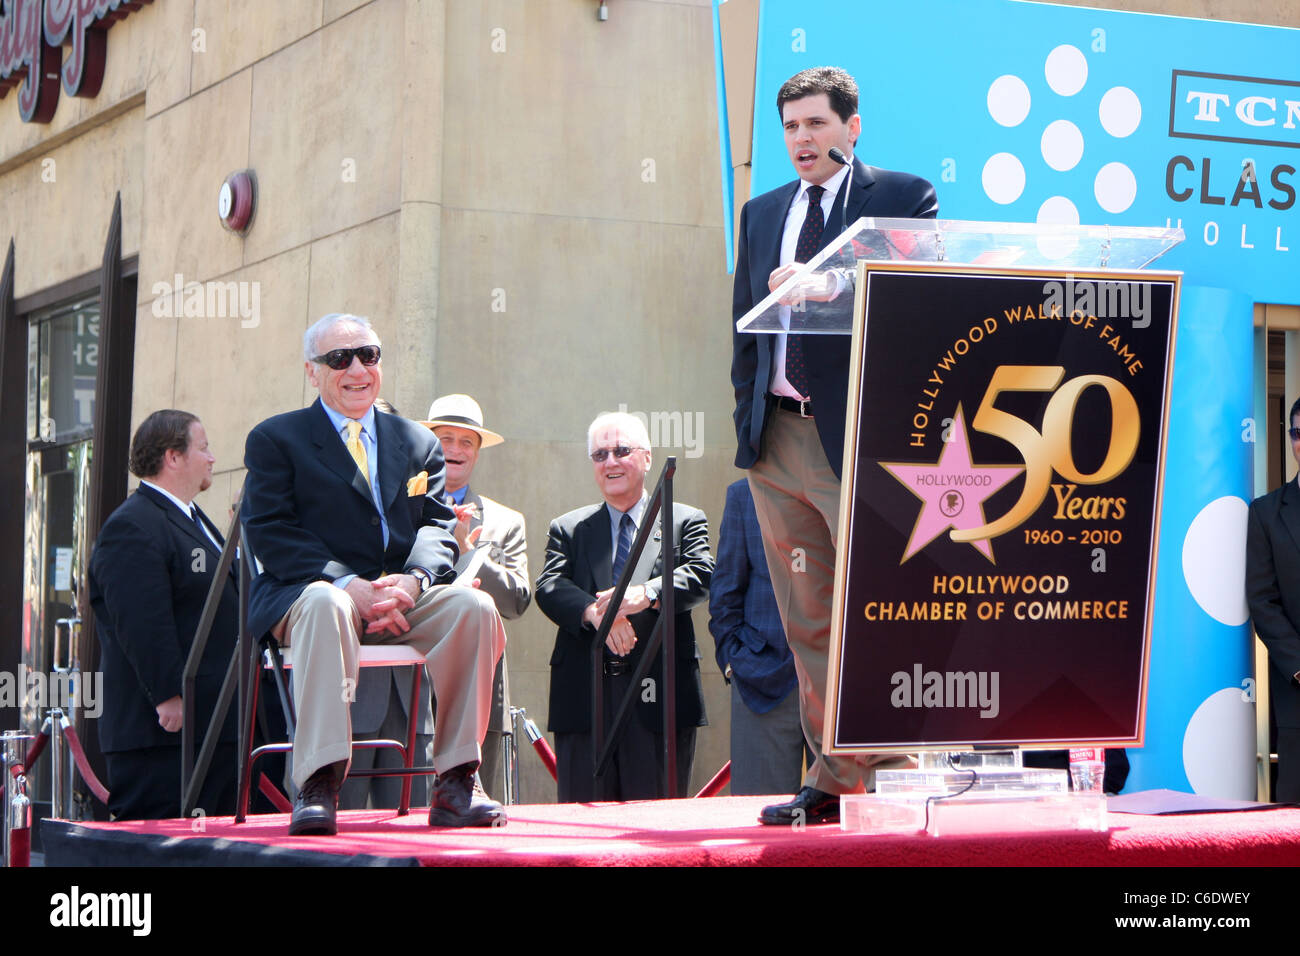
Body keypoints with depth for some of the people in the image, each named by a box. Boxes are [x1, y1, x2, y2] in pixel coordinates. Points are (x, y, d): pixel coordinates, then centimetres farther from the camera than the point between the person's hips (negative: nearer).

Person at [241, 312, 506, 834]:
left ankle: (455, 782, -25)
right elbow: (269, 534, -3)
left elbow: (438, 527, 11)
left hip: (403, 597, 4)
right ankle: (317, 786, -45)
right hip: (303, 591, -4)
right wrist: (348, 585, -18)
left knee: (473, 605, -27)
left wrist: (413, 580, -14)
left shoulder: (418, 442, 22)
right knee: (325, 604, -40)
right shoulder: (275, 438, 10)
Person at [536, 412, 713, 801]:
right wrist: (595, 613, -20)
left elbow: (700, 575, -5)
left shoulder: (685, 521, 13)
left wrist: (646, 595, -25)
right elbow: (549, 588, 1)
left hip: (660, 696, -1)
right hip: (583, 699, 1)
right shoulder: (567, 529, 17)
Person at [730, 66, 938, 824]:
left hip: (858, 436, -6)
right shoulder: (763, 213, 20)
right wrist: (749, 417, 11)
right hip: (777, 440, 6)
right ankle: (834, 779, 12)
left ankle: (899, 773, -1)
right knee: (809, 625, 7)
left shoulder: (904, 196, 3)